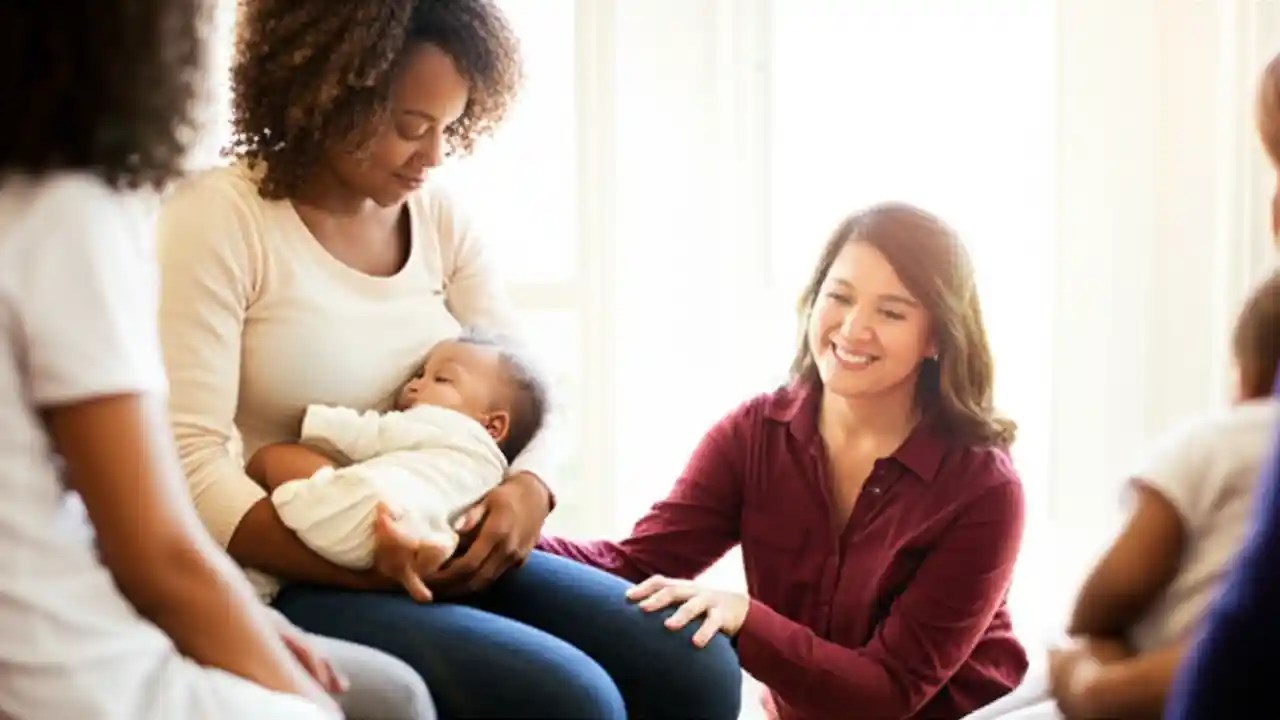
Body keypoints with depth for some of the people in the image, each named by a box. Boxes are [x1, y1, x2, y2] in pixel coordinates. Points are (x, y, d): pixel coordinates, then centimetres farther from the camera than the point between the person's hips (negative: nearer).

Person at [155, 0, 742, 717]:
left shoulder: (439, 217, 8)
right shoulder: (217, 221, -11)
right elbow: (188, 464, -17)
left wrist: (528, 490, -13)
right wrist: (359, 567, -24)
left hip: (444, 555, 6)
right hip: (290, 581, -6)